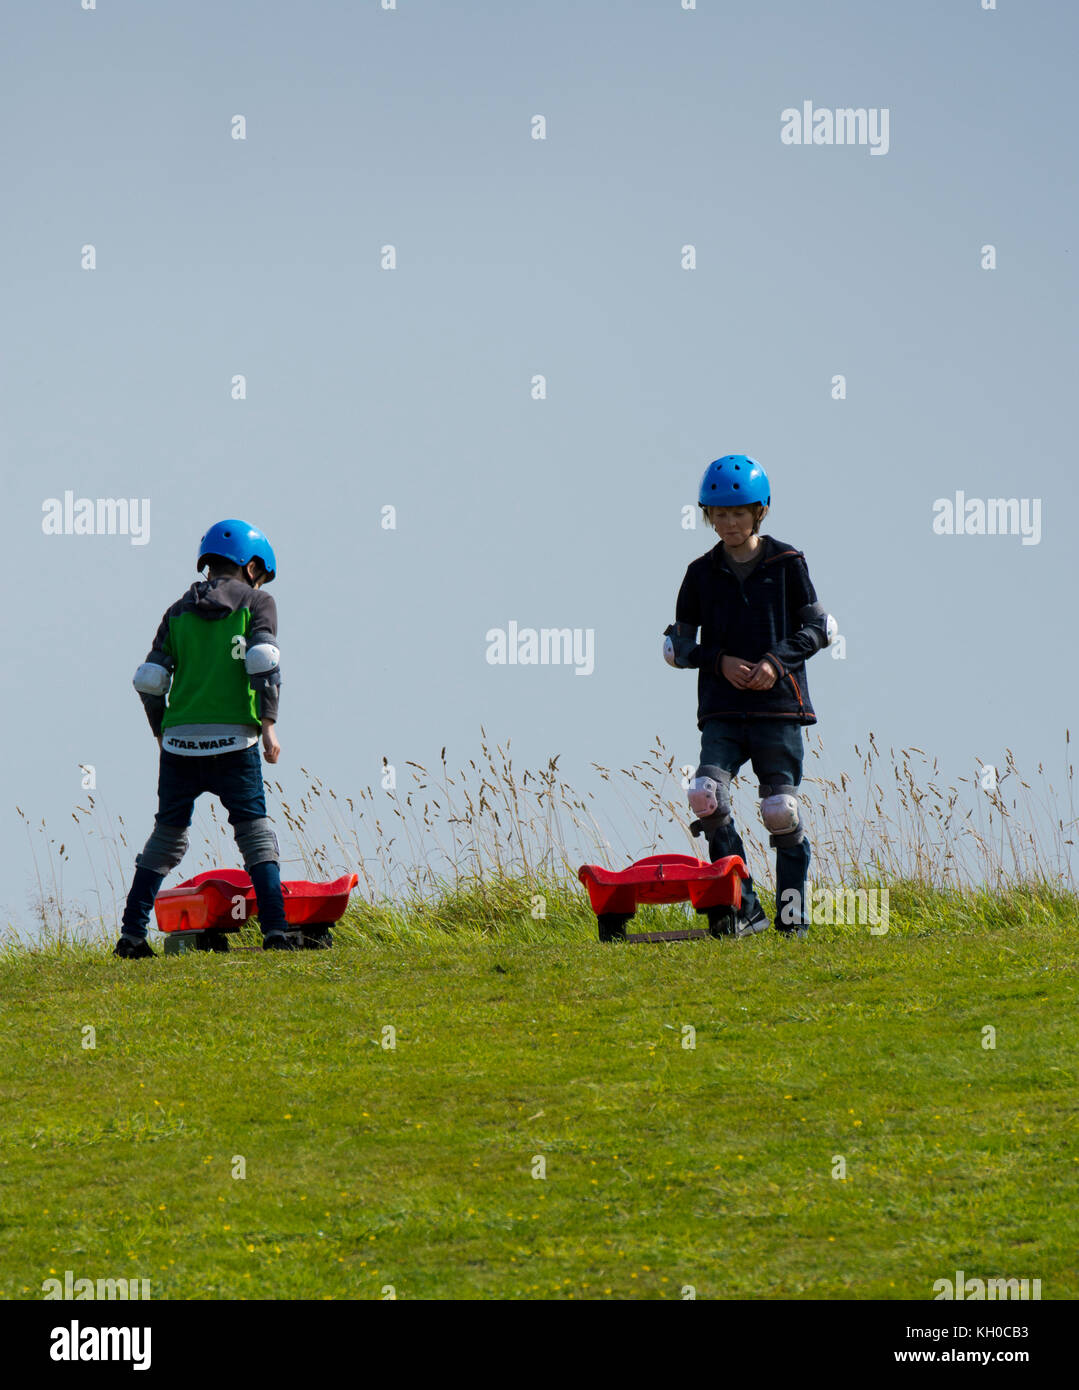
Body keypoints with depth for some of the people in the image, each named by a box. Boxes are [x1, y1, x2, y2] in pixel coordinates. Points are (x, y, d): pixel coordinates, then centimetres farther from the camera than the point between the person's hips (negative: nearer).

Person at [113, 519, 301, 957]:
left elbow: (150, 680, 9)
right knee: (256, 833, 3)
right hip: (233, 740, -3)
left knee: (167, 836, 11)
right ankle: (275, 928, -9)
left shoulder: (179, 611, 15)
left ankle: (132, 933, 7)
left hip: (180, 740, 3)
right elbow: (263, 661, -10)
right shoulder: (257, 602, 6)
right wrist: (268, 724, -10)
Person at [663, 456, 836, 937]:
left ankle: (792, 911, 10)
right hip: (721, 712, 2)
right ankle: (743, 906, -13)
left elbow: (817, 627, 6)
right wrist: (720, 661, -7)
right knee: (705, 794, -19)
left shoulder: (787, 564, 4)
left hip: (778, 705, -2)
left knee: (781, 810, -5)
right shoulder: (702, 573, 9)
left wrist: (777, 661, -10)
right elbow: (679, 644, 12)